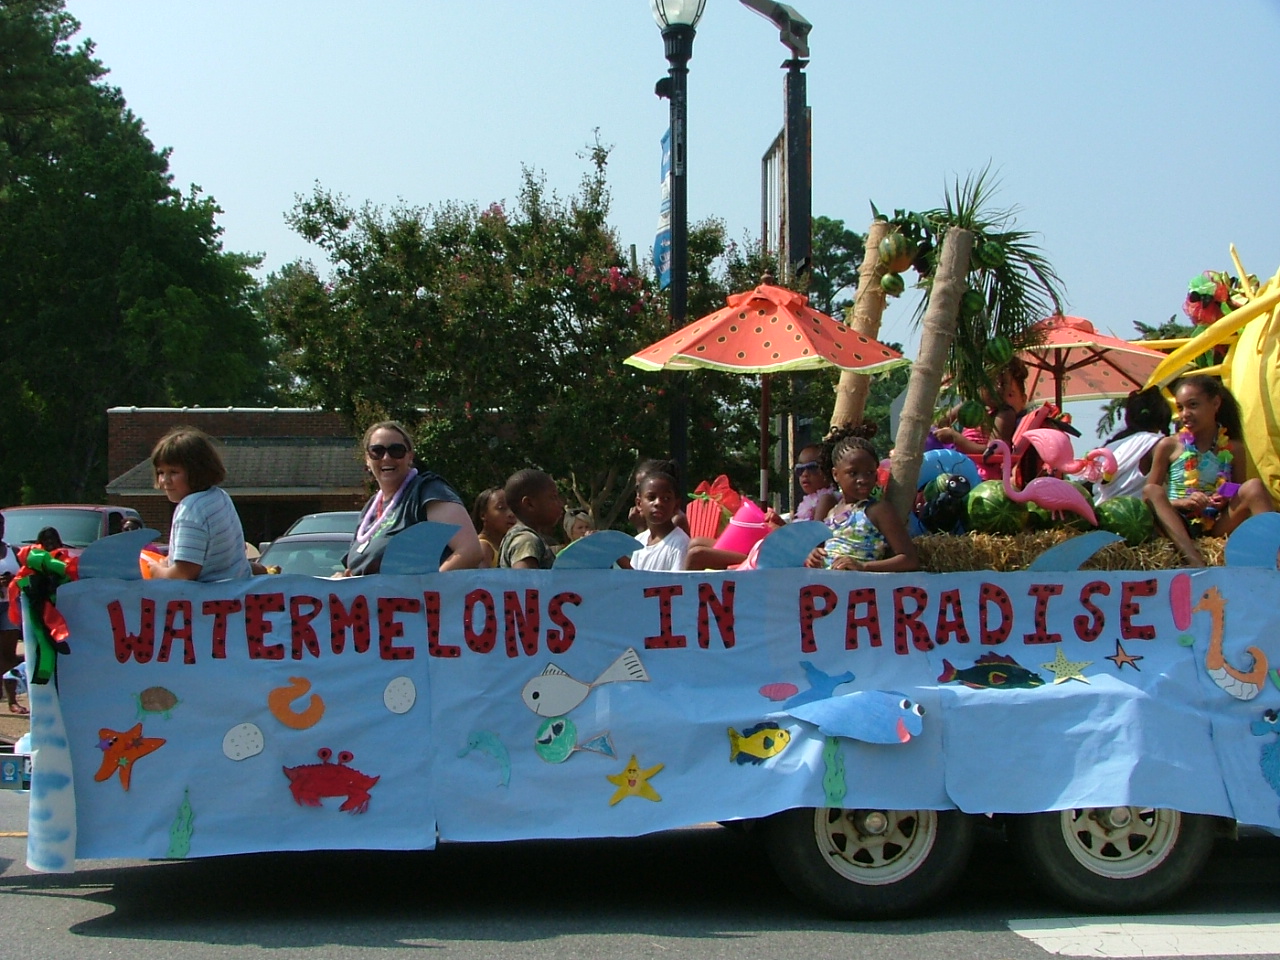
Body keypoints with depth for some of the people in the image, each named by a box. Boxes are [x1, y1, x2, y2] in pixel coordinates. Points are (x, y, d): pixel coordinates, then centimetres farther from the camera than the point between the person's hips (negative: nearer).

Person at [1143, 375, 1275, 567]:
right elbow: (1150, 497, 5)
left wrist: (1228, 500, -6)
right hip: (1178, 525, -1)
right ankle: (1195, 561, -52)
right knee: (1152, 490, -28)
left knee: (1253, 486, -19)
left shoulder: (1233, 449, 11)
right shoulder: (1168, 446, 7)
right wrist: (1182, 502, -13)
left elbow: (1243, 495, 18)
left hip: (1217, 526, 1)